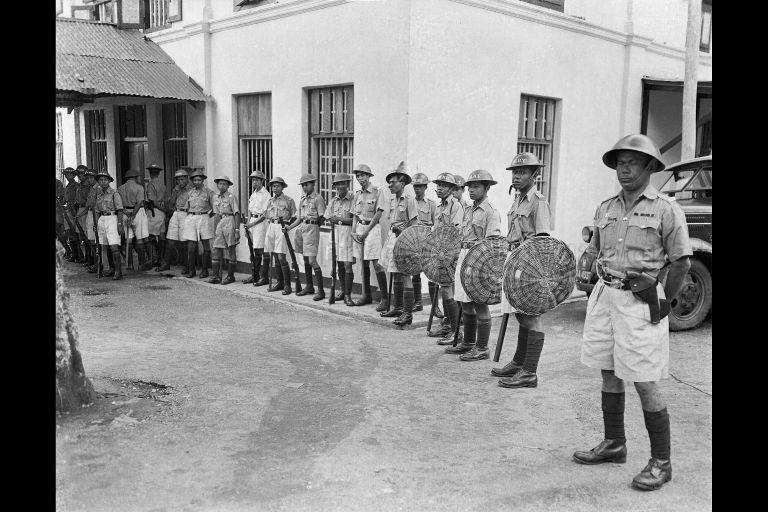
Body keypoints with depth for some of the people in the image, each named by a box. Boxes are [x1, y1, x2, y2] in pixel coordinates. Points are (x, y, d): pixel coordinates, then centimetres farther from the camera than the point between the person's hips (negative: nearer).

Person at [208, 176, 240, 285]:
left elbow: (237, 214, -9)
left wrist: (237, 230, -15)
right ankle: (216, 276, 6)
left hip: (230, 222, -6)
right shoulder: (215, 197, 12)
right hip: (219, 223, 6)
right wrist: (214, 230, 13)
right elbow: (216, 214, 16)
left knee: (230, 251, 1)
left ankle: (230, 276, 9)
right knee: (216, 250, 2)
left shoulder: (231, 197, -6)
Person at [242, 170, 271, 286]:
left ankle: (264, 277, -3)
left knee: (263, 250, -7)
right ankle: (255, 275, 18)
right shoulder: (253, 194, 17)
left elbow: (265, 214, -13)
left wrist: (253, 223, -14)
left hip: (261, 222, -8)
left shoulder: (266, 195, -8)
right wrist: (248, 222, 6)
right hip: (252, 222, 8)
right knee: (254, 250, 11)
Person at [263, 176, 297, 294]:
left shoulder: (289, 200, -1)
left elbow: (294, 217, 0)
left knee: (281, 258, -11)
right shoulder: (270, 201, 15)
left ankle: (287, 285, -6)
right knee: (275, 258, 8)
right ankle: (279, 282, 17)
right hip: (271, 227, 6)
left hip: (282, 228, -6)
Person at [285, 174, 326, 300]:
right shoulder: (302, 199, 16)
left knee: (312, 260, -12)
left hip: (312, 228, -7)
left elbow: (322, 217, -10)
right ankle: (309, 286, 24)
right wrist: (289, 227, 9)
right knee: (305, 259, 13)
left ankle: (321, 290, -9)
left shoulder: (318, 198, -6)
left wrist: (317, 220, -28)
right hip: (301, 228, 8)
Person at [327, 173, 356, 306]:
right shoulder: (333, 200, 14)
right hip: (335, 233, 5)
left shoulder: (353, 199, -4)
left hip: (347, 232, -5)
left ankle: (348, 295, -6)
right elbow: (329, 218, 14)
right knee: (339, 265, 8)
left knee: (347, 265, -9)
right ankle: (343, 290, 23)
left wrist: (340, 219, -14)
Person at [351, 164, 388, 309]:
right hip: (359, 228, 7)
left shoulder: (377, 192, -6)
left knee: (376, 263, -11)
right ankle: (366, 295, 20)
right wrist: (353, 232, 2)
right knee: (363, 262, 10)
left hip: (372, 228, -7)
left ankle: (384, 298, -9)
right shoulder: (357, 194, 14)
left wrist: (366, 232, -12)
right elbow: (355, 215, 16)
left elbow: (378, 214, -10)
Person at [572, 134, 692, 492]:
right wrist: (603, 290, 10)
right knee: (609, 374, 14)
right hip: (605, 296, 6)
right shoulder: (606, 208, 10)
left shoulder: (665, 209, -7)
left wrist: (663, 303, -6)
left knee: (644, 381, -3)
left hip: (640, 301, -6)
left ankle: (661, 462, 11)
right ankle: (614, 444, 29)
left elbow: (681, 261, -7)